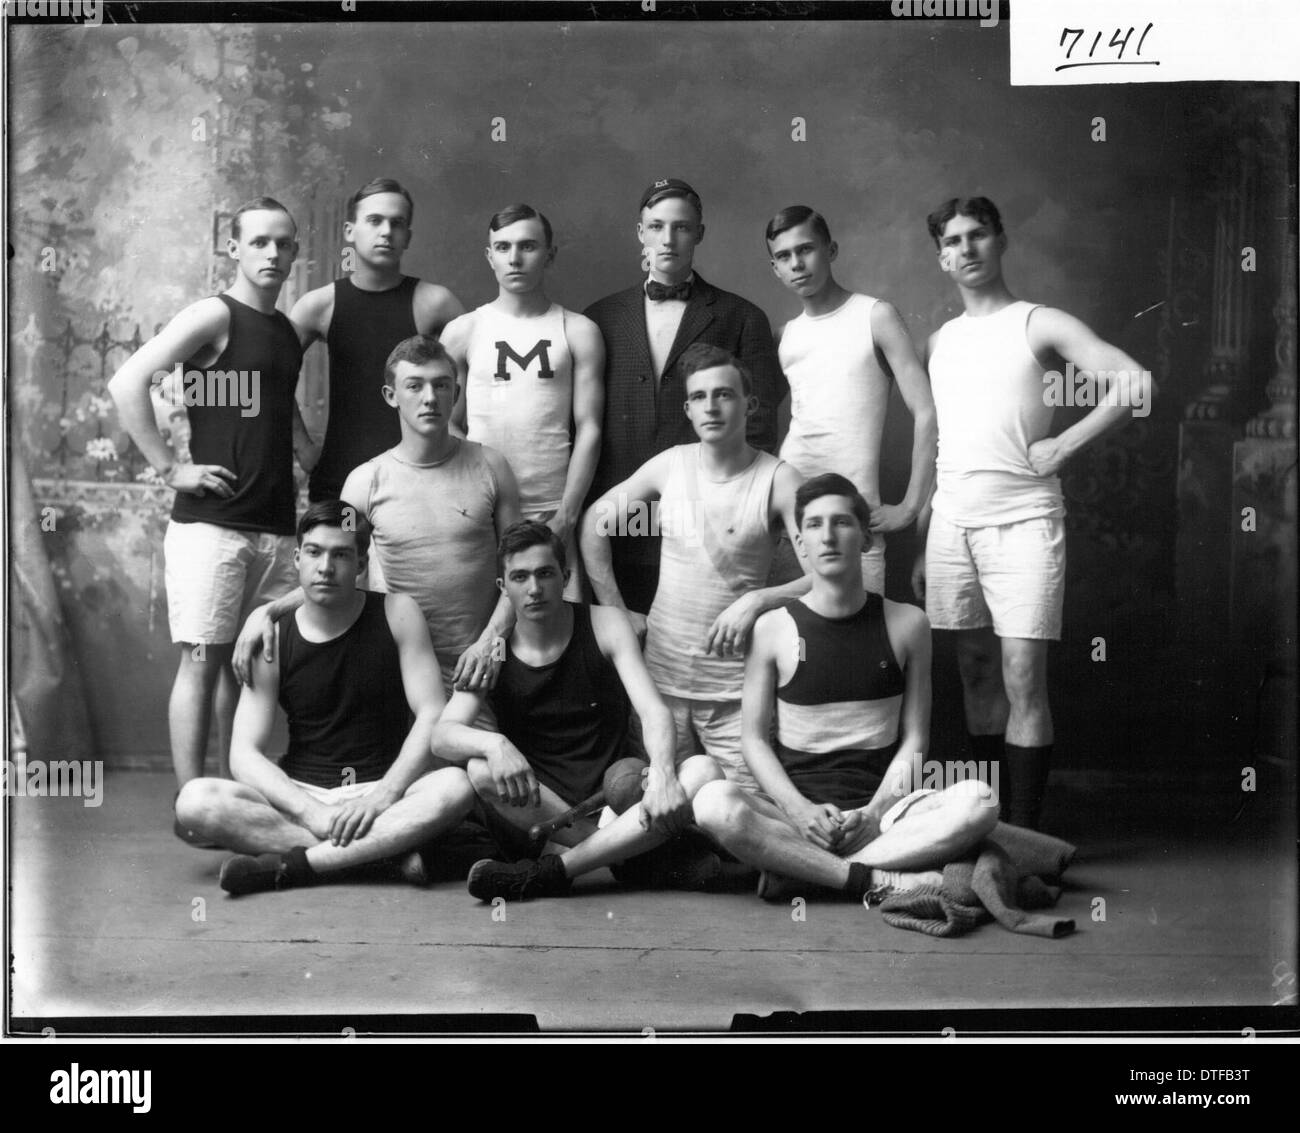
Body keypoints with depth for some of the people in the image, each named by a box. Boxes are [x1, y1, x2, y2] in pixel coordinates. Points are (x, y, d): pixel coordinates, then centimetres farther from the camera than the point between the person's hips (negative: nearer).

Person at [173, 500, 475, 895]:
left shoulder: (396, 614, -1)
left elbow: (433, 715, -7)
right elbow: (245, 754, -6)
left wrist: (382, 796, -21)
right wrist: (312, 811, -23)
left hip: (383, 791, -1)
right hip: (298, 795, 1)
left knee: (455, 785, -32)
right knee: (195, 799, -25)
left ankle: (288, 865, -29)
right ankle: (385, 851, -28)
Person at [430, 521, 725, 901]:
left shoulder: (604, 625, -3)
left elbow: (654, 711, -13)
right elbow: (442, 736, -16)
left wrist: (662, 773, -35)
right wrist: (493, 744, -39)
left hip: (612, 793, 0)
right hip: (536, 810, 0)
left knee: (703, 770, -26)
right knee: (481, 770, -31)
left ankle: (549, 872, -33)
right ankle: (655, 859, -31)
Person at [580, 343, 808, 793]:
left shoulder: (776, 478, -9)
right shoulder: (671, 465, 1)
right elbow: (595, 521, 11)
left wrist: (756, 600, -26)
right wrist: (616, 610, 7)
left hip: (735, 687, -3)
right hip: (661, 674, 3)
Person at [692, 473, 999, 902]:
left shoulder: (907, 625, 5)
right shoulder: (774, 628, 2)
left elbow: (914, 738, 5)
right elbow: (755, 738, 2)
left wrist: (874, 812, -11)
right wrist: (799, 809, -14)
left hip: (879, 807, 2)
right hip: (793, 809, -1)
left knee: (978, 801, -27)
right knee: (713, 802, -32)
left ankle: (799, 871, -23)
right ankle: (878, 880, -26)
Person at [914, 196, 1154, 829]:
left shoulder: (1039, 325, 0)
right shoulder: (939, 342, 15)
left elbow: (1136, 384, -11)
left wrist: (1063, 445, -11)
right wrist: (921, 548, 14)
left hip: (1023, 521, -5)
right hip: (951, 522, 5)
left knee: (1022, 681, -8)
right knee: (976, 675, 9)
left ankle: (1023, 833, -2)